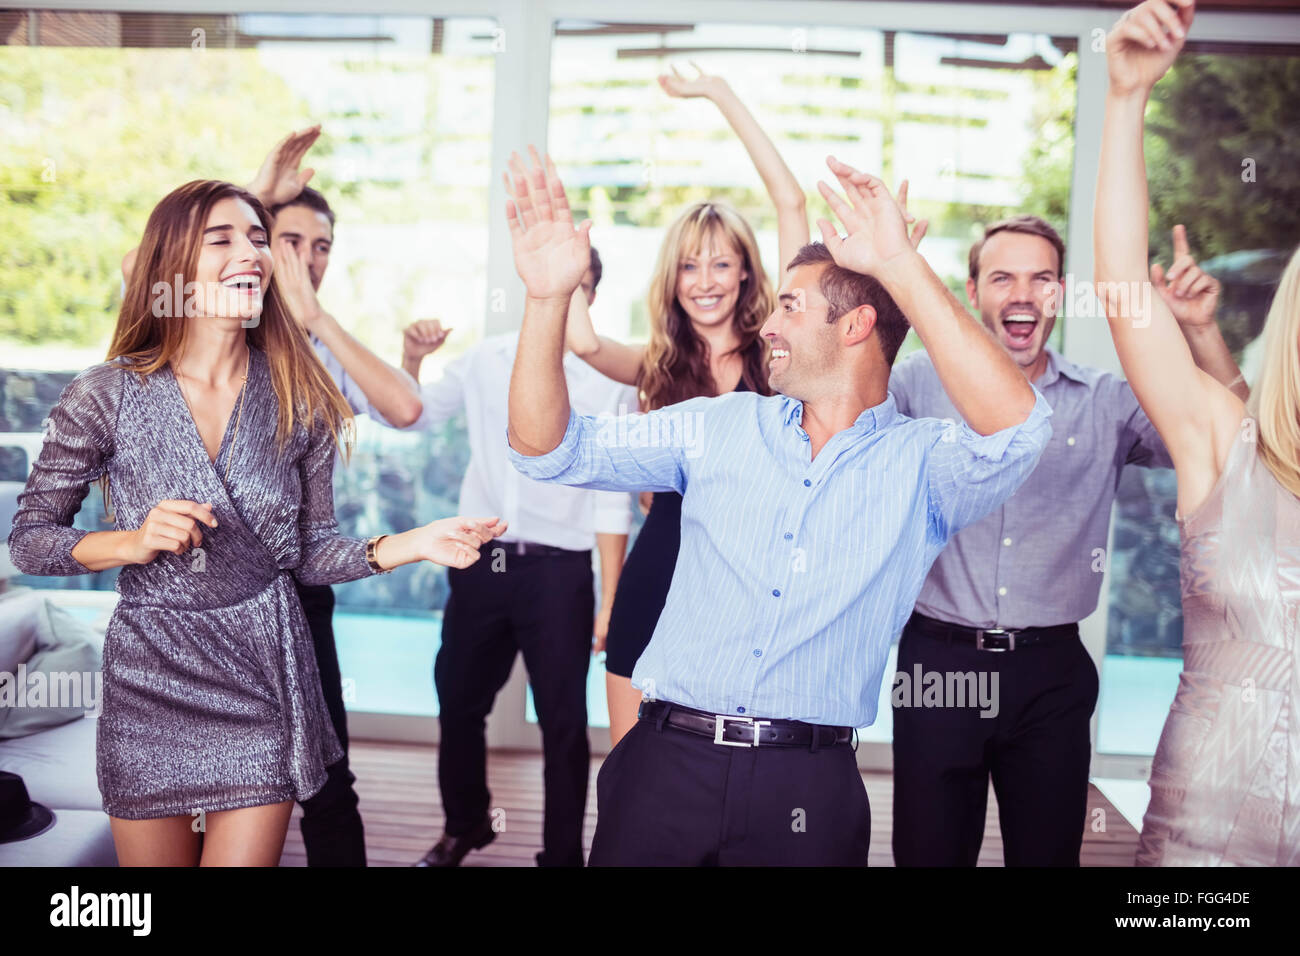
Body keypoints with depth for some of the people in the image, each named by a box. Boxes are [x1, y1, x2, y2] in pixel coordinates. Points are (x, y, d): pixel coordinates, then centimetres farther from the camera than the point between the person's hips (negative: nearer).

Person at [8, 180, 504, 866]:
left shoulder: (299, 402, -4)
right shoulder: (106, 396, -9)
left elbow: (309, 551, 1)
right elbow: (28, 539, -2)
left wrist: (409, 545, -15)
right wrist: (132, 543, -20)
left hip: (264, 678, 1)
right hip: (149, 677, 0)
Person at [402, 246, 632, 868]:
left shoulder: (608, 381, -5)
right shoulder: (487, 359, 5)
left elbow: (611, 500, -4)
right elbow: (412, 416, 12)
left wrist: (609, 600, -6)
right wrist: (411, 359, -8)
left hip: (558, 569, -3)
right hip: (479, 561, 4)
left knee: (563, 722, 5)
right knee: (458, 703, 17)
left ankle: (562, 856, 23)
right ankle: (464, 826, 41)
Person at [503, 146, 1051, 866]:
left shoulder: (921, 463, -2)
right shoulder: (719, 428, 8)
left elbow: (1016, 427, -24)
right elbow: (551, 448, 5)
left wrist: (901, 264, -26)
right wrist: (548, 297, -8)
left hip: (809, 789, -2)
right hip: (667, 761, 2)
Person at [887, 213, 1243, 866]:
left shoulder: (1106, 402, 4)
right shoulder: (924, 381, 1)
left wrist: (1202, 328, -15)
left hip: (1050, 672, 2)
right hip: (938, 659, -1)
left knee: (1048, 852, 14)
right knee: (928, 852, 9)